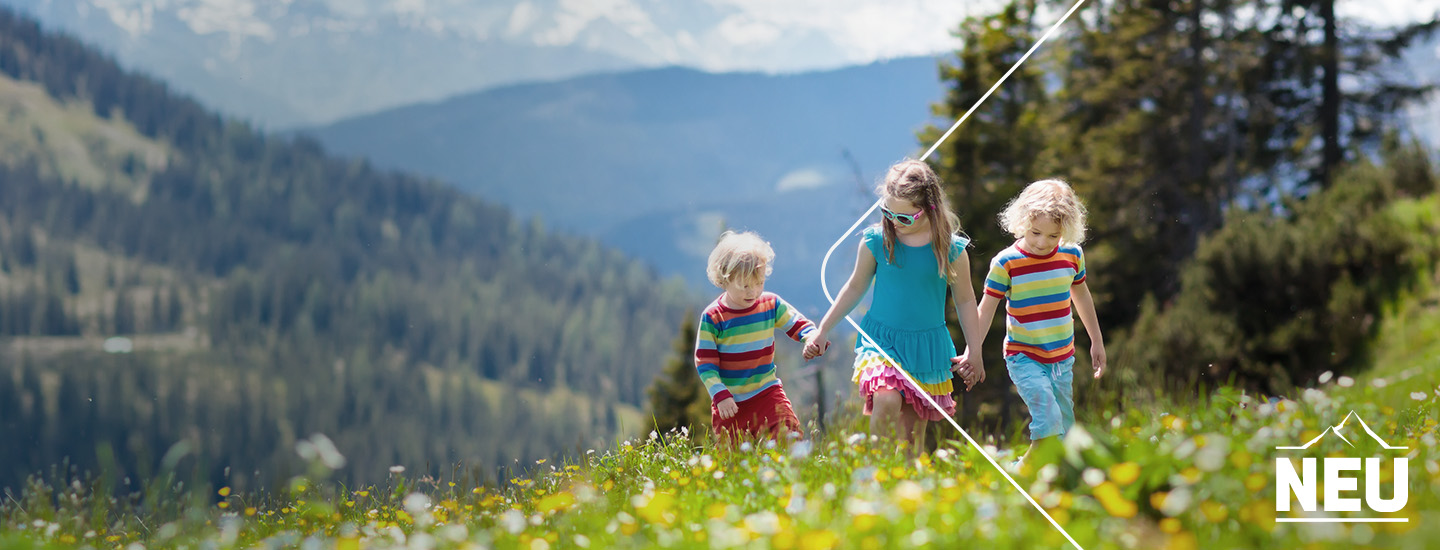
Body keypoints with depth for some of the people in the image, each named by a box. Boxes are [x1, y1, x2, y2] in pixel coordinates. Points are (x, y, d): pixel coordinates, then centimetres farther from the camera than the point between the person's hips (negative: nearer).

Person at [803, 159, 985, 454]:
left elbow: (965, 301, 7)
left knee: (912, 432, 2)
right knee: (887, 400, -26)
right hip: (881, 338, 0)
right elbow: (856, 287, 10)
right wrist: (821, 331, 13)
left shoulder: (951, 249, -6)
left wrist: (974, 352, 9)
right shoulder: (876, 240, -4)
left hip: (927, 346, 0)